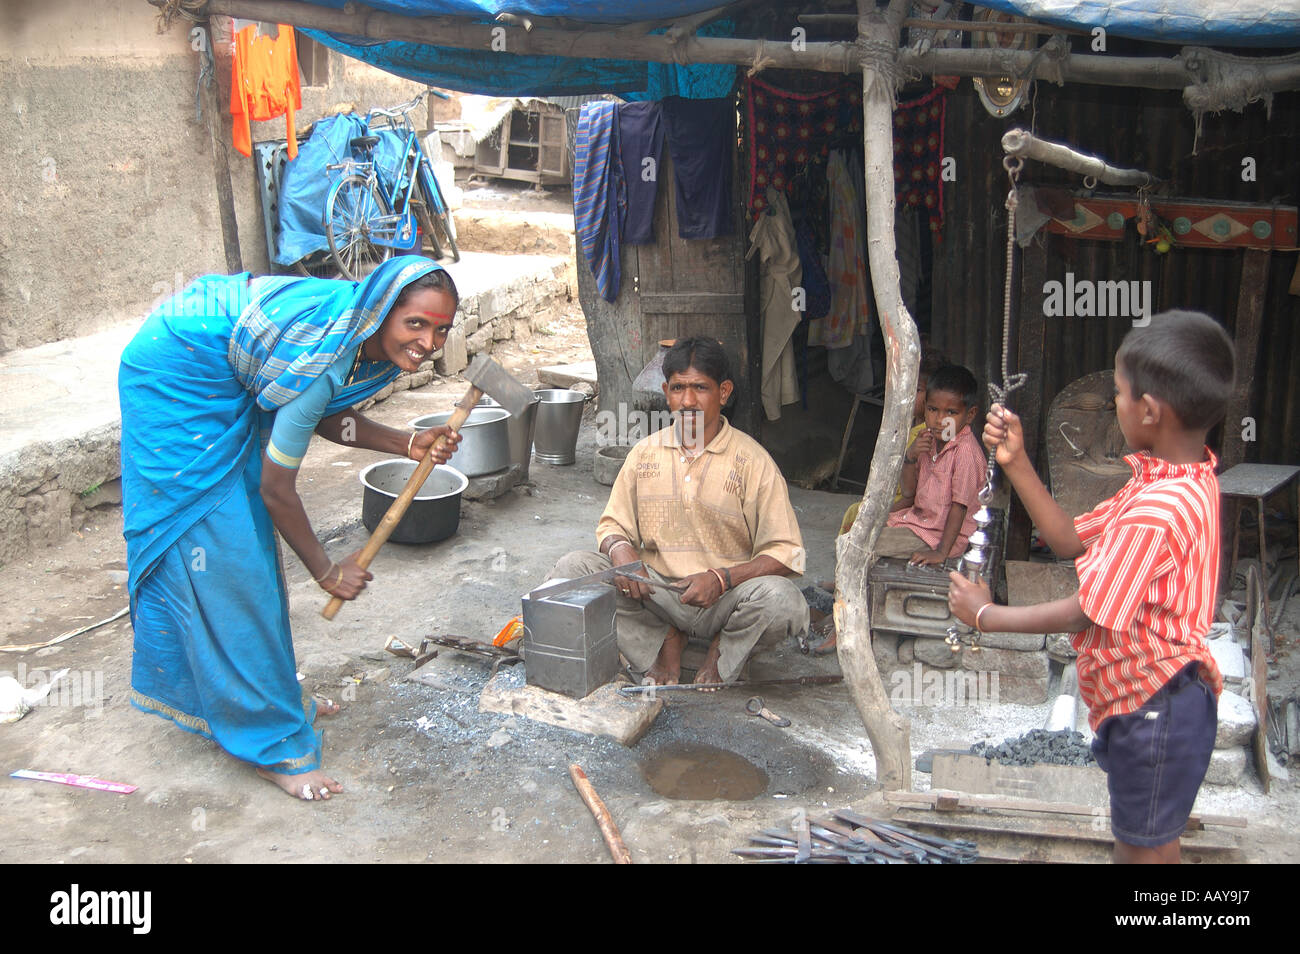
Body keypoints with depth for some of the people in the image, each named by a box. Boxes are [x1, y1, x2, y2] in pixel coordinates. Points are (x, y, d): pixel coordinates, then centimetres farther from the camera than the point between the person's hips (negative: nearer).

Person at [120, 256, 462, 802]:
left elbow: (325, 415, 5)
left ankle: (270, 694, 31)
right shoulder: (322, 359, -34)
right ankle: (268, 742, 2)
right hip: (179, 374, -9)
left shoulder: (359, 323, -10)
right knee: (214, 552, -6)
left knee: (251, 542, 16)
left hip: (227, 380, 9)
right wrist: (326, 572, -11)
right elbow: (276, 489, -24)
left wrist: (408, 445, -9)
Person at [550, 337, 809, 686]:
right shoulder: (645, 453, 5)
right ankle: (664, 642, -1)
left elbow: (785, 553, -9)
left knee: (781, 600, -34)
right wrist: (620, 550, -15)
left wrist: (722, 578, -25)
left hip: (726, 600, -2)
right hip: (656, 590, 3)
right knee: (572, 568, -17)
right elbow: (612, 525, 11)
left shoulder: (751, 461, -7)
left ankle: (722, 654, 0)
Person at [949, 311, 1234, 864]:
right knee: (1137, 838, 25)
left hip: (1152, 708, -9)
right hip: (1150, 698, 9)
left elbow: (1083, 613, -25)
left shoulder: (1156, 511, -31)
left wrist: (985, 615, -12)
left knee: (1145, 845, 9)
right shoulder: (1187, 481, 3)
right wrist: (1016, 463, -2)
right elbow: (1072, 541, 5)